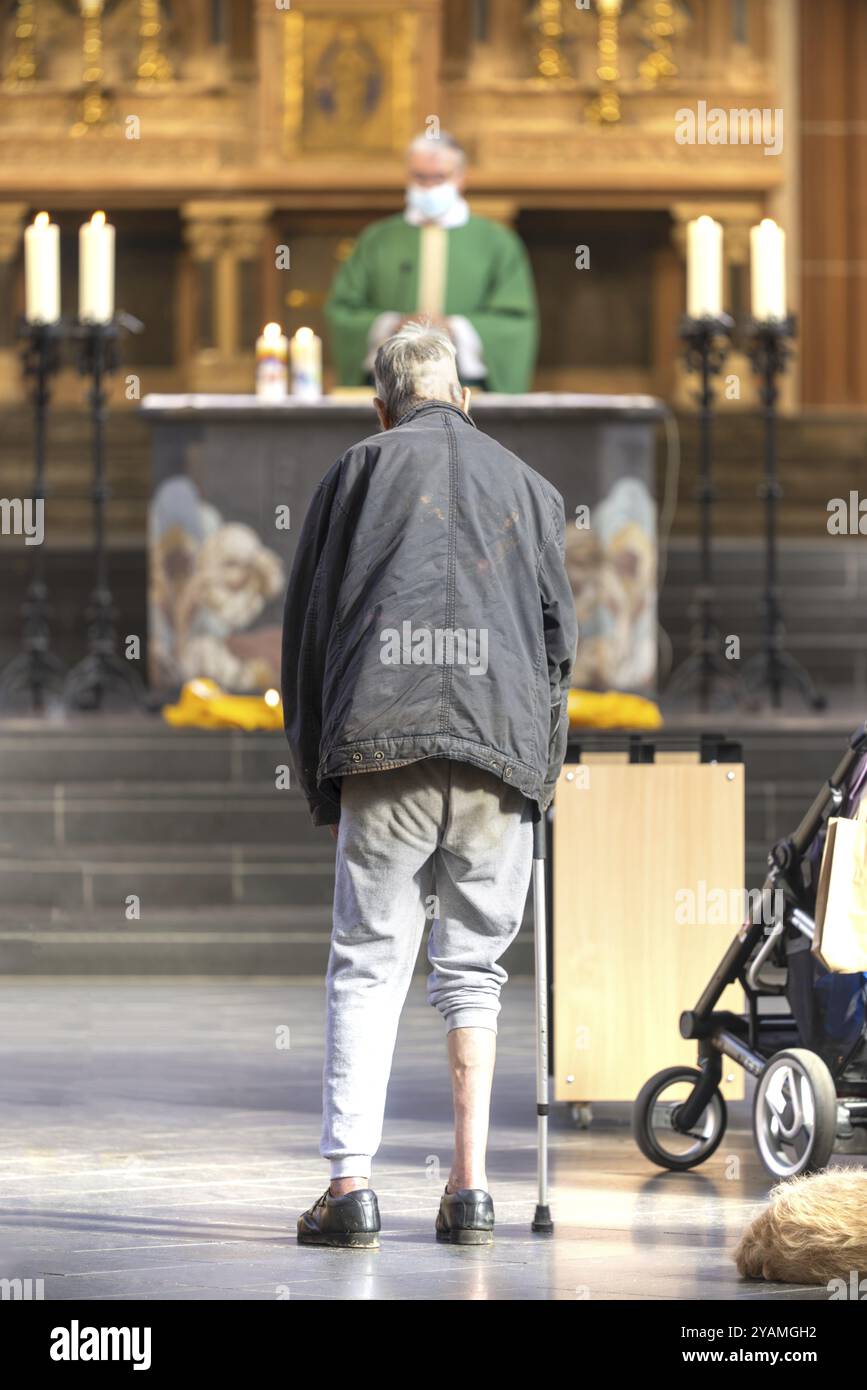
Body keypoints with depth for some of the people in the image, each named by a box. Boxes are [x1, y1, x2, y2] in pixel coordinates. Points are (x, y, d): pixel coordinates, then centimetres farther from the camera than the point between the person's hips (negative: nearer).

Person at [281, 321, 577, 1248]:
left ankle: (350, 1185, -9)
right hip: (502, 755, 2)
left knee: (367, 967, 0)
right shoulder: (527, 487, 20)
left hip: (383, 750, -2)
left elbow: (308, 626, 11)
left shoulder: (361, 471, 13)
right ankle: (470, 1188, 4)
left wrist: (320, 784, 15)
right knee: (472, 972, 10)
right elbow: (557, 641, 17)